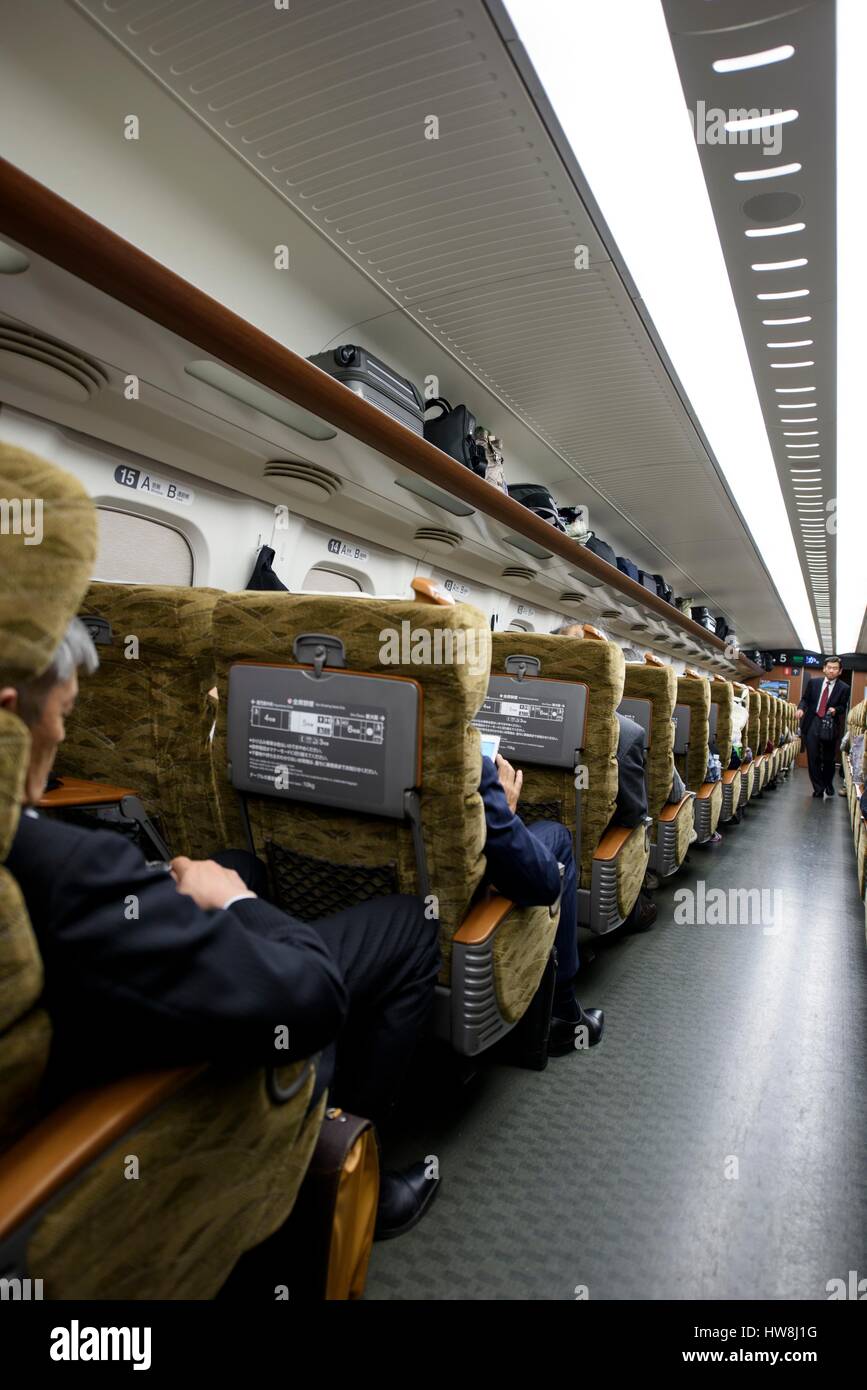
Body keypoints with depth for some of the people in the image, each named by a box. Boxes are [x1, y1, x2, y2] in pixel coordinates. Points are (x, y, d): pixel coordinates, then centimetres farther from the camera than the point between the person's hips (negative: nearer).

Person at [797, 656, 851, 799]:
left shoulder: (844, 688, 0)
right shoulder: (813, 682, 5)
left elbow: (843, 707, 3)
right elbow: (805, 698, 11)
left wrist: (835, 709, -18)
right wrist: (801, 708, -9)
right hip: (812, 723, 1)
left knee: (828, 759, 6)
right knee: (813, 757, -1)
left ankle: (828, 788, 26)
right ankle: (818, 788, 10)